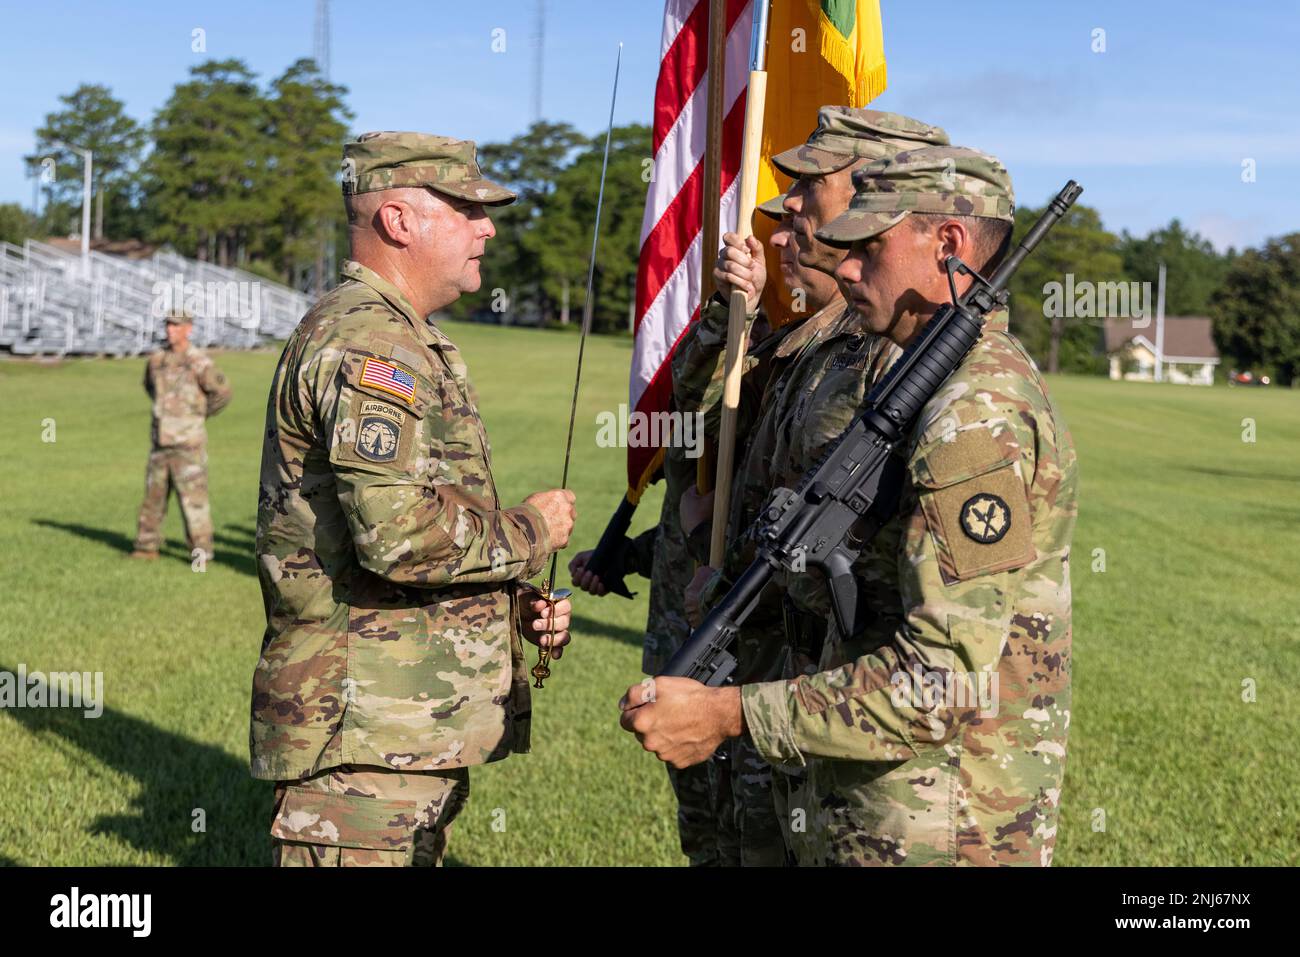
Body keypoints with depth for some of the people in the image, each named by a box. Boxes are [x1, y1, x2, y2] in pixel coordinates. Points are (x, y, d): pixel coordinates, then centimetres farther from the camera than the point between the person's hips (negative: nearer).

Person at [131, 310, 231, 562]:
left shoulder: (199, 362, -11)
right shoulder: (157, 360, 8)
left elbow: (222, 393, -8)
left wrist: (197, 413, 3)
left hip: (188, 443, -6)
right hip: (160, 441, 6)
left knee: (193, 497, -6)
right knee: (153, 496, 11)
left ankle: (201, 552, 0)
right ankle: (147, 548, 20)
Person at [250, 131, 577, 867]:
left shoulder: (409, 340, 20)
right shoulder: (367, 341, -16)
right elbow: (399, 535, -27)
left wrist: (513, 608, 12)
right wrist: (531, 531, -11)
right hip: (364, 735, -11)